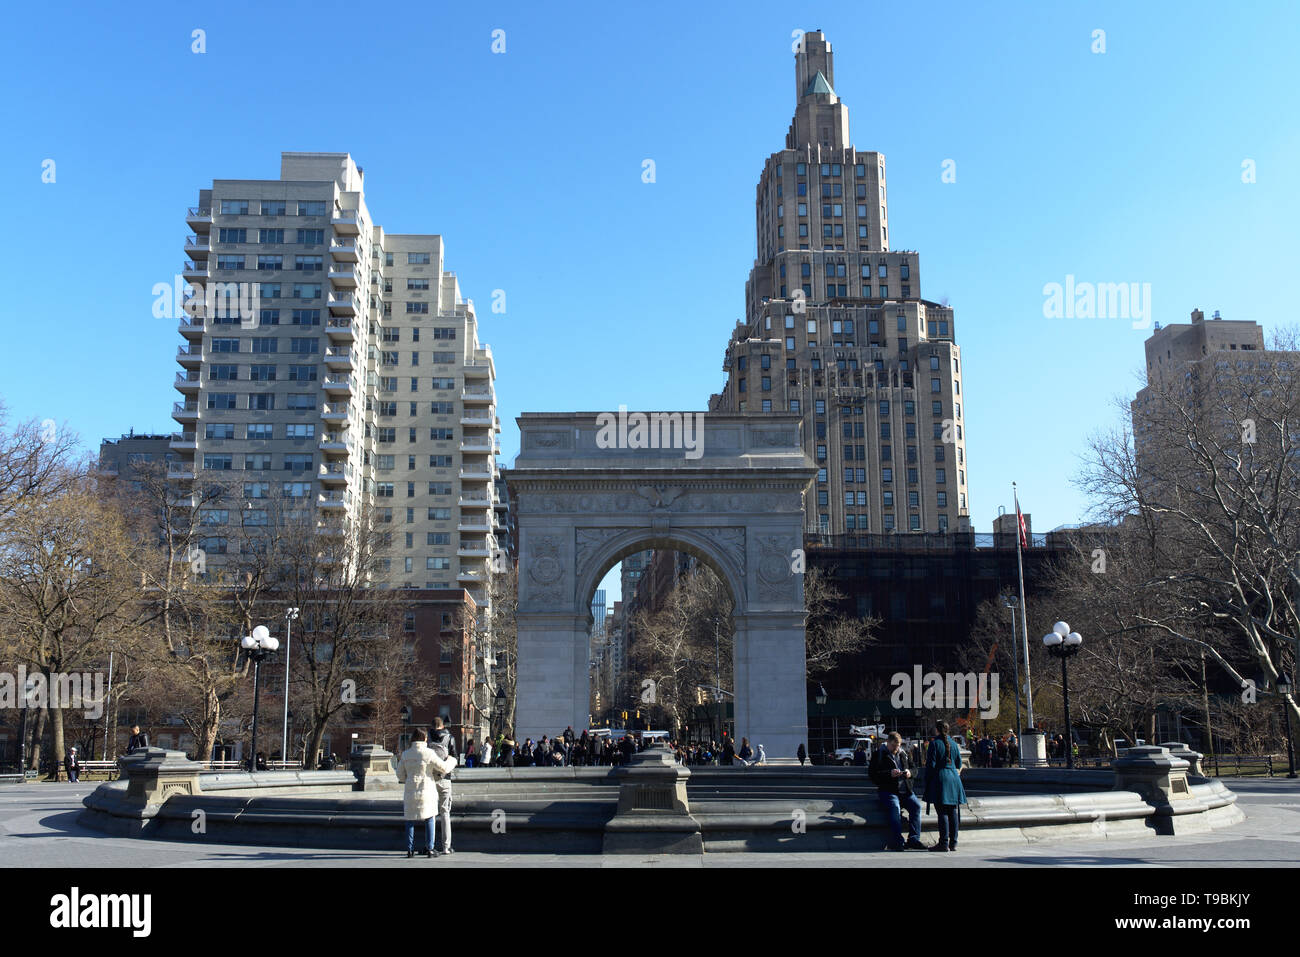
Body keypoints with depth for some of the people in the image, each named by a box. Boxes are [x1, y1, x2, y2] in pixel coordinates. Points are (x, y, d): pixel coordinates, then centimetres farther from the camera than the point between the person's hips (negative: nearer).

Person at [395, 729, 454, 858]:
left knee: (410, 820, 13)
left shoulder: (405, 754, 0)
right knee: (429, 819, 8)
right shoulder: (428, 753, -11)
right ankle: (429, 849, 5)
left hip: (410, 791, 3)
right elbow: (444, 768, -7)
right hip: (427, 790, -2)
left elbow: (401, 775, 7)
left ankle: (410, 849, 10)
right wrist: (451, 760, 14)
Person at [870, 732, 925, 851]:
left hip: (906, 790, 4)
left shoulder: (903, 754, 20)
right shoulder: (879, 754, 5)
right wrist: (889, 774, -16)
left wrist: (910, 773, 1)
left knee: (916, 805, -22)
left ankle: (914, 839, -20)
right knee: (895, 807, -32)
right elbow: (871, 774, -4)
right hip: (888, 790, -4)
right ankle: (898, 840, -31)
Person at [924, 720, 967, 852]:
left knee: (942, 812, -5)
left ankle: (944, 843, -7)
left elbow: (931, 764, -10)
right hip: (954, 778, 6)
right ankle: (953, 843, 11)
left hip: (940, 778, -6)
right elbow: (959, 762, 14)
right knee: (952, 811, 8)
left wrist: (927, 782, -3)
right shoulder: (953, 743, 9)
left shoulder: (935, 743, -8)